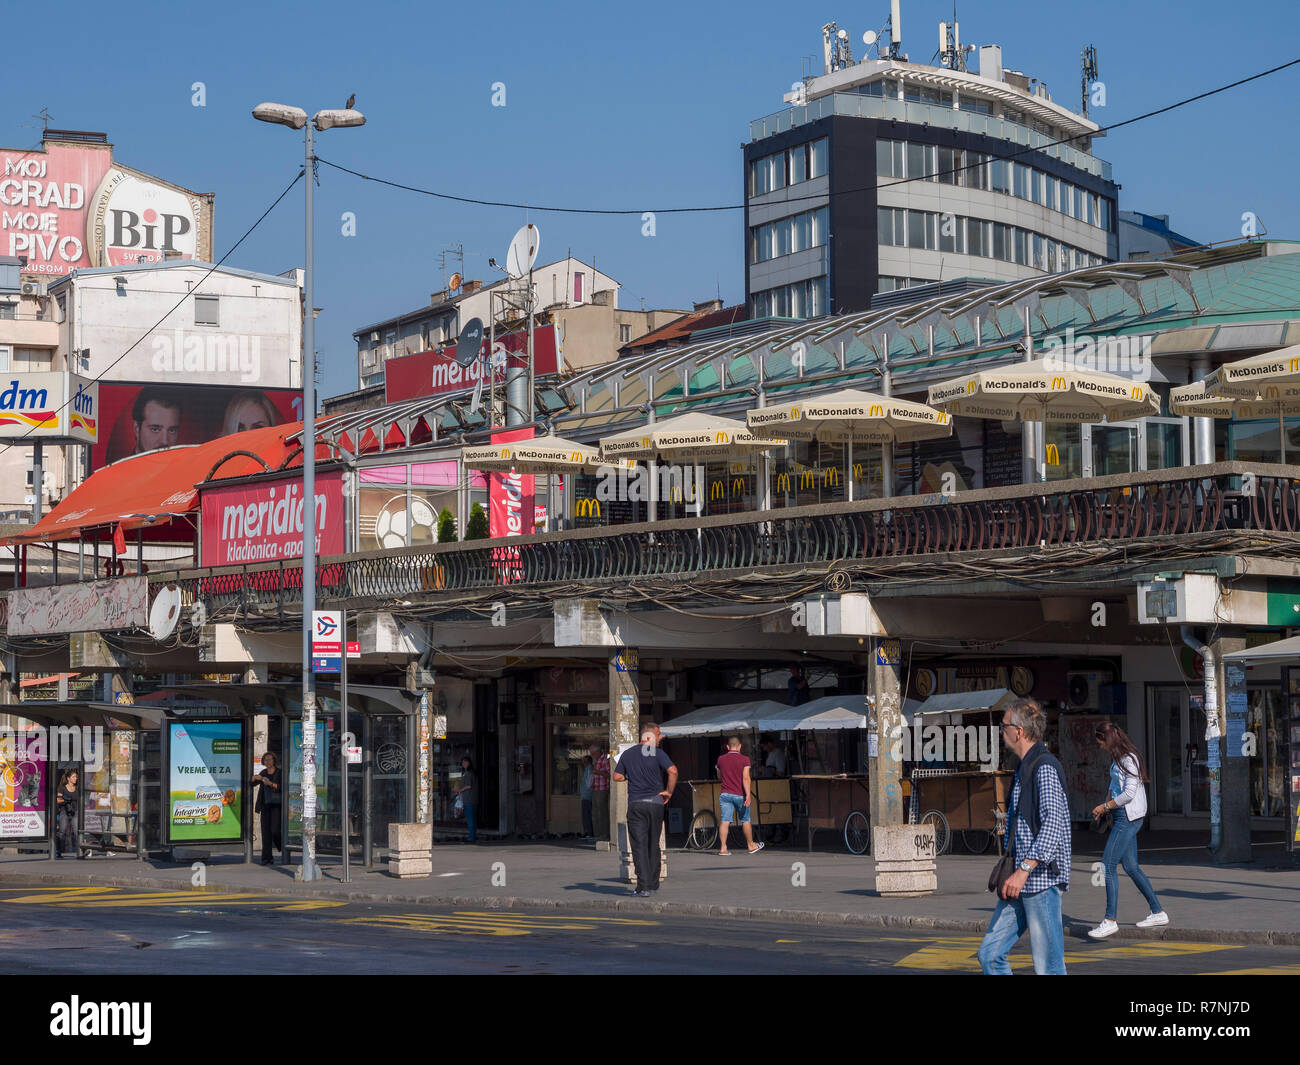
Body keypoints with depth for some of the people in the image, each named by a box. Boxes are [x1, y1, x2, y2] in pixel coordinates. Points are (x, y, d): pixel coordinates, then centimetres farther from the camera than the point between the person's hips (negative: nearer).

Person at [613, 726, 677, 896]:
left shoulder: (628, 754, 6)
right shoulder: (657, 754, -3)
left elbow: (617, 776, 8)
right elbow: (672, 771, -16)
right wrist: (669, 791, -4)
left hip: (636, 804, 0)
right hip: (655, 803, 0)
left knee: (639, 845, -4)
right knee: (653, 845, 13)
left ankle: (644, 887, -14)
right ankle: (653, 884, 19)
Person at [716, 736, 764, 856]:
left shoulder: (721, 759, 5)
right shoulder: (744, 760, -6)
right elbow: (746, 778, -16)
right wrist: (748, 795, -20)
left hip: (725, 794, 2)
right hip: (740, 795, -2)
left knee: (725, 821, -3)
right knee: (745, 821, 12)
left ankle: (723, 848, -11)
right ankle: (751, 846, 24)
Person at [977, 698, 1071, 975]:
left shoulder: (1045, 768, -13)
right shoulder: (1024, 768, 19)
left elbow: (1053, 826, -24)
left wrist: (1024, 870, -30)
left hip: (1042, 880, -10)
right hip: (1021, 882, 10)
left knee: (1048, 967, -6)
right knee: (990, 955, 6)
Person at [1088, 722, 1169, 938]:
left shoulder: (1128, 759, -16)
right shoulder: (1117, 759, 14)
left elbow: (1129, 793, -20)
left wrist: (1105, 806, -12)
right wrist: (1105, 803, 10)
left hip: (1129, 817, -10)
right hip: (1124, 817, 10)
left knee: (1108, 864, -11)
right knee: (1130, 865, 12)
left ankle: (1110, 920, -10)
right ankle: (1158, 912, 19)